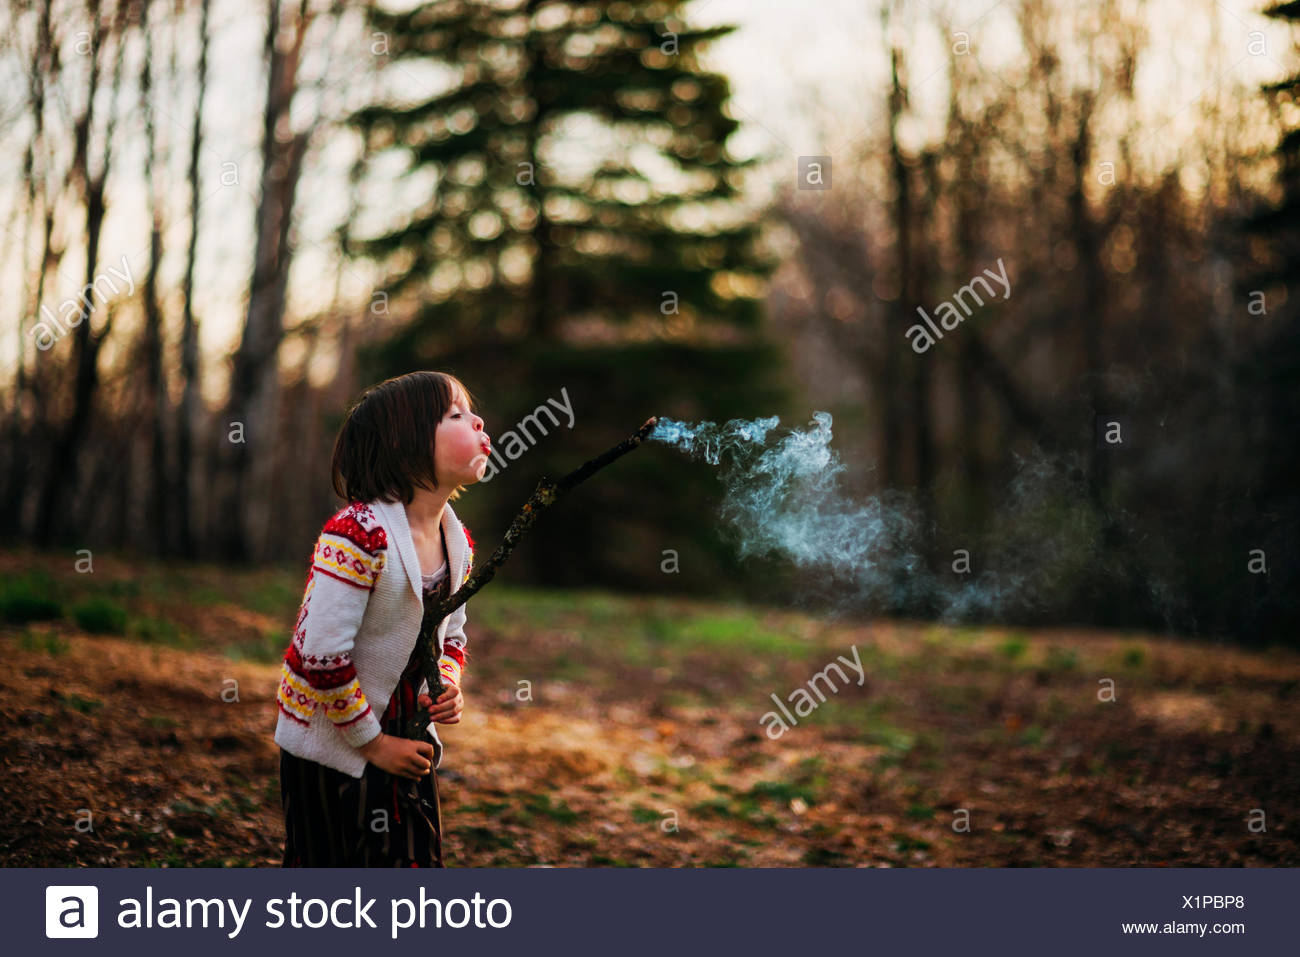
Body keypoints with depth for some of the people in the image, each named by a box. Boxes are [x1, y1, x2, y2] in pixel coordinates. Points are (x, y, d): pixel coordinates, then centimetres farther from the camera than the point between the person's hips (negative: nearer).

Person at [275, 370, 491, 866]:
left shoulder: (458, 541, 0)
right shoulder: (358, 533, -26)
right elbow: (320, 655, -26)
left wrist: (448, 686, -4)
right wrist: (372, 742, -17)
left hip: (404, 741, 7)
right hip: (334, 747, -7)